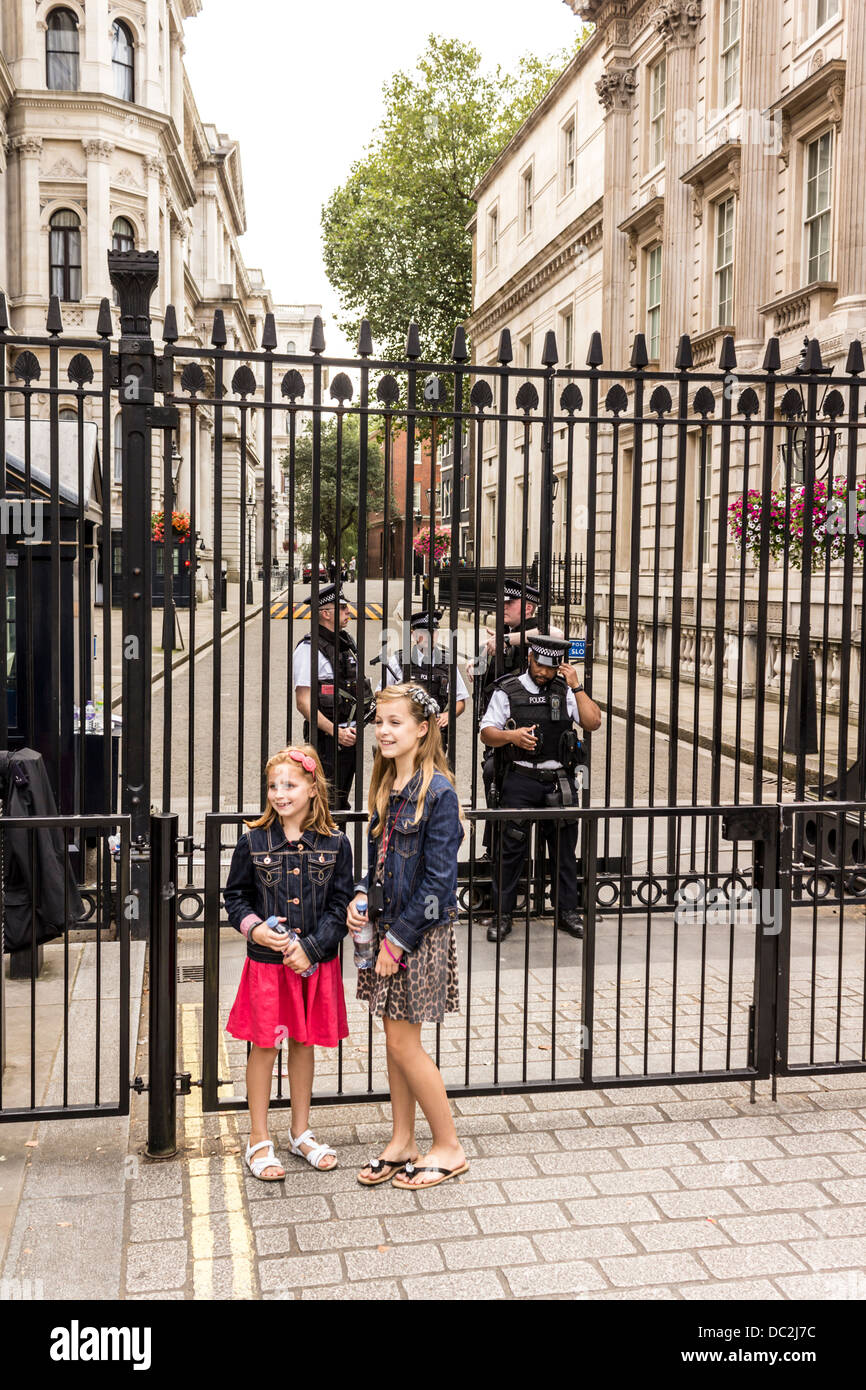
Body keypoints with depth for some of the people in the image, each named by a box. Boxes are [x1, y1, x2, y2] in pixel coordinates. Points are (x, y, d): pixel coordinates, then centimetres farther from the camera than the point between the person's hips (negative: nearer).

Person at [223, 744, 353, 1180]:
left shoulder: (335, 845, -5)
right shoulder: (253, 841, -5)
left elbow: (340, 906, -3)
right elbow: (234, 896, 3)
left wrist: (310, 949, -13)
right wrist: (254, 929, -15)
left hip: (315, 963, 1)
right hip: (266, 962, -1)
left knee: (304, 1043, 15)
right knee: (264, 1045, 6)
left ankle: (301, 1132, 31)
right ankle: (259, 1141, 20)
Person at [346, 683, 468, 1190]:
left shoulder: (438, 791, -17)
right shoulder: (387, 786, 8)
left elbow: (438, 878, -18)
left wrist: (398, 939, -16)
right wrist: (362, 897, -2)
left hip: (421, 931, -8)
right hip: (389, 924, 8)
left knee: (404, 1043, -1)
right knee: (396, 1040, 14)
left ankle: (449, 1148, 15)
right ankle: (402, 1143, 27)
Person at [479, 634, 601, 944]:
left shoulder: (566, 691, 7)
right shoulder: (507, 691, 2)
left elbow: (593, 723, -3)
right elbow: (486, 733, 2)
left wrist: (576, 686, -7)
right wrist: (512, 735, -17)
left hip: (559, 781, 2)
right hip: (520, 781, -2)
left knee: (564, 848, 9)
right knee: (511, 847, 0)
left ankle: (567, 910, 21)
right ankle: (502, 915, 8)